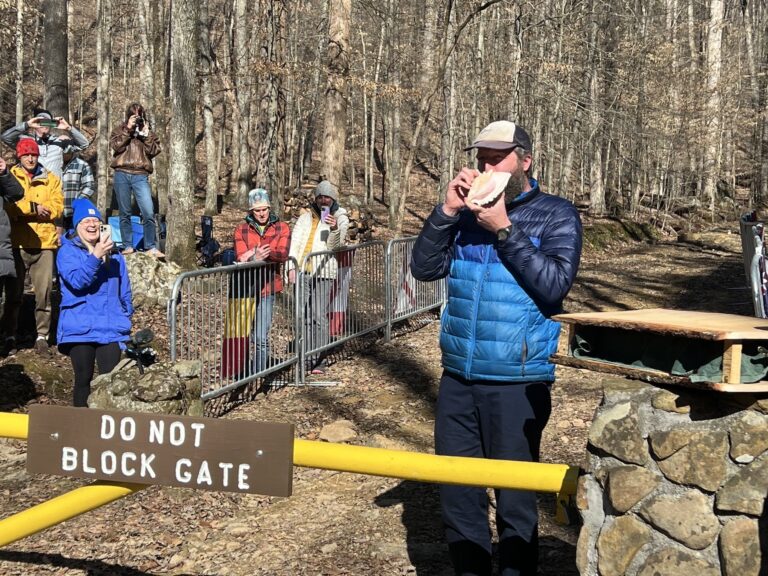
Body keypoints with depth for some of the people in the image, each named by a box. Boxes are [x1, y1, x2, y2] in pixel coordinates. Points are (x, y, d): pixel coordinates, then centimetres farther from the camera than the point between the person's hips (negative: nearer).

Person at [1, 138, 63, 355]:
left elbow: (57, 207, -2)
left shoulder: (51, 179, 11)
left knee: (43, 292, 0)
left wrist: (23, 209, -10)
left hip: (44, 243, 1)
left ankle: (42, 335, 8)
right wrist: (33, 207, -18)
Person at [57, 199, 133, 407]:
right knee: (83, 379, 4)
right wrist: (96, 256, -26)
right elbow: (77, 281, -17)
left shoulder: (113, 254, 13)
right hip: (80, 329, -2)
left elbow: (124, 290, 19)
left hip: (111, 329, 2)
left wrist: (126, 316, 11)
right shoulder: (68, 252, 0)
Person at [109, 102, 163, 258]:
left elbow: (154, 151, 2)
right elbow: (116, 146, -6)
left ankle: (151, 247, -6)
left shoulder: (148, 131, 16)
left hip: (140, 176, 0)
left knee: (149, 212, -11)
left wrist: (146, 134, -5)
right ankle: (128, 246, 11)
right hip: (122, 175, 0)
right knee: (125, 213, 4)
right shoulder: (120, 129, 12)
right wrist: (128, 129, -9)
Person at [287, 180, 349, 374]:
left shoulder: (341, 218, 6)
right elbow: (295, 240, 9)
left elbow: (335, 245, -5)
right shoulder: (306, 216, 15)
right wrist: (291, 266, -3)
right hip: (302, 271, 3)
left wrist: (334, 229, -26)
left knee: (319, 317, -9)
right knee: (305, 317, 5)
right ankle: (306, 358, 10)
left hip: (322, 272, -3)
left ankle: (319, 361, -7)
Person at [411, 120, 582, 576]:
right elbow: (424, 268, 4)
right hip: (457, 377, 5)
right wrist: (447, 210, -8)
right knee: (457, 492, 13)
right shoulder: (469, 212, 9)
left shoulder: (555, 215, -3)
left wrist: (503, 229, -17)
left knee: (515, 498, 5)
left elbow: (554, 284, -16)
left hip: (517, 383, -5)